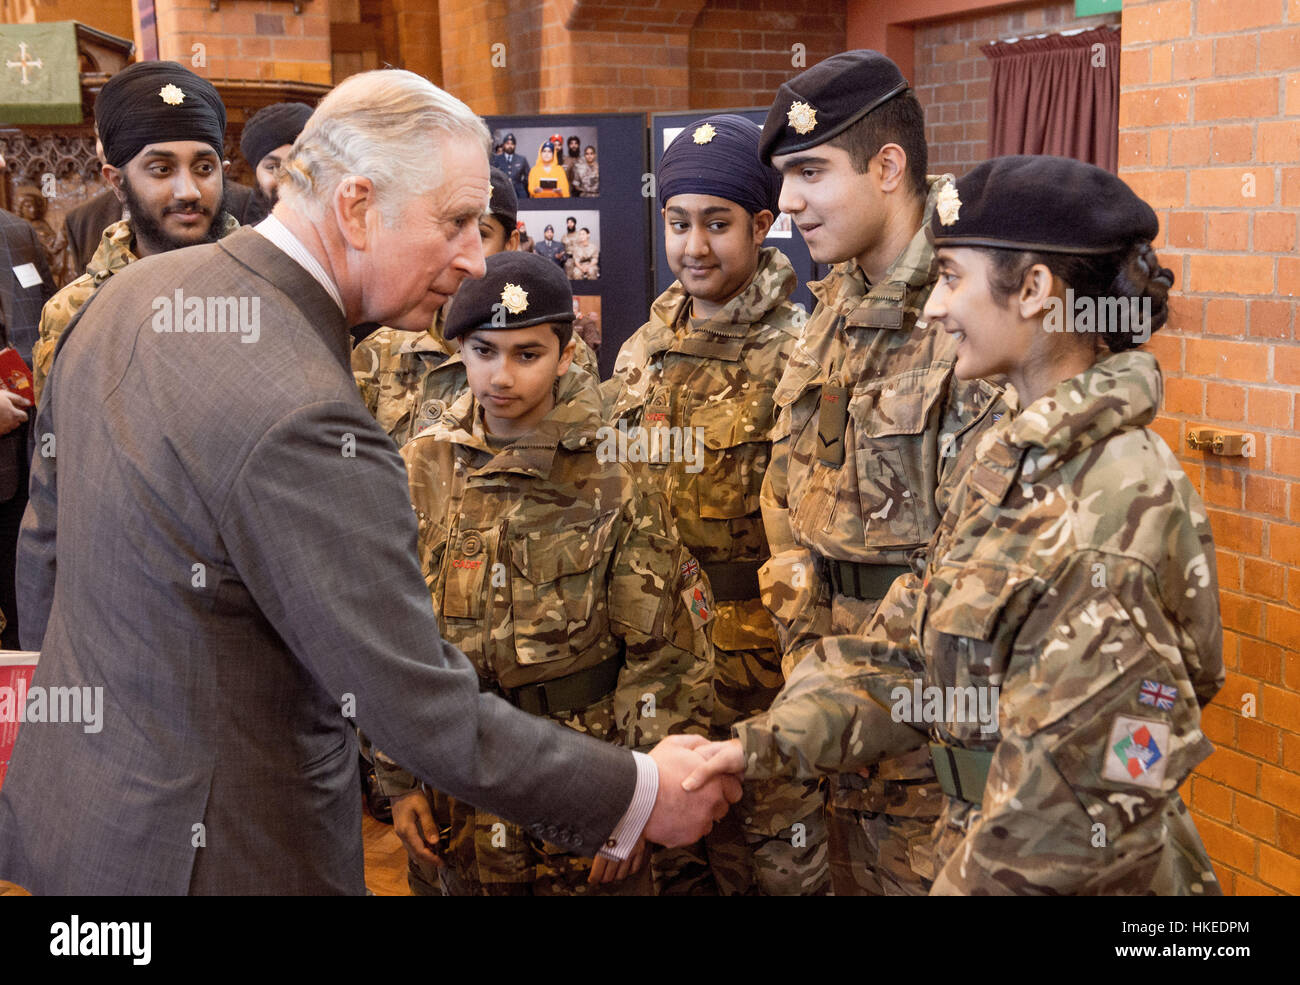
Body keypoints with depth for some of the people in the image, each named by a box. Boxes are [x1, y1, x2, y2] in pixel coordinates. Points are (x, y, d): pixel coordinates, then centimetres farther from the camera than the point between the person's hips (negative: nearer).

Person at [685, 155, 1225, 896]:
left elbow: (1070, 802, -24)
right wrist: (763, 744, -5)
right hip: (978, 849, 7)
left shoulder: (1117, 507, -25)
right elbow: (918, 654, 4)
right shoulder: (1005, 458, 2)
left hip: (1085, 881, -7)